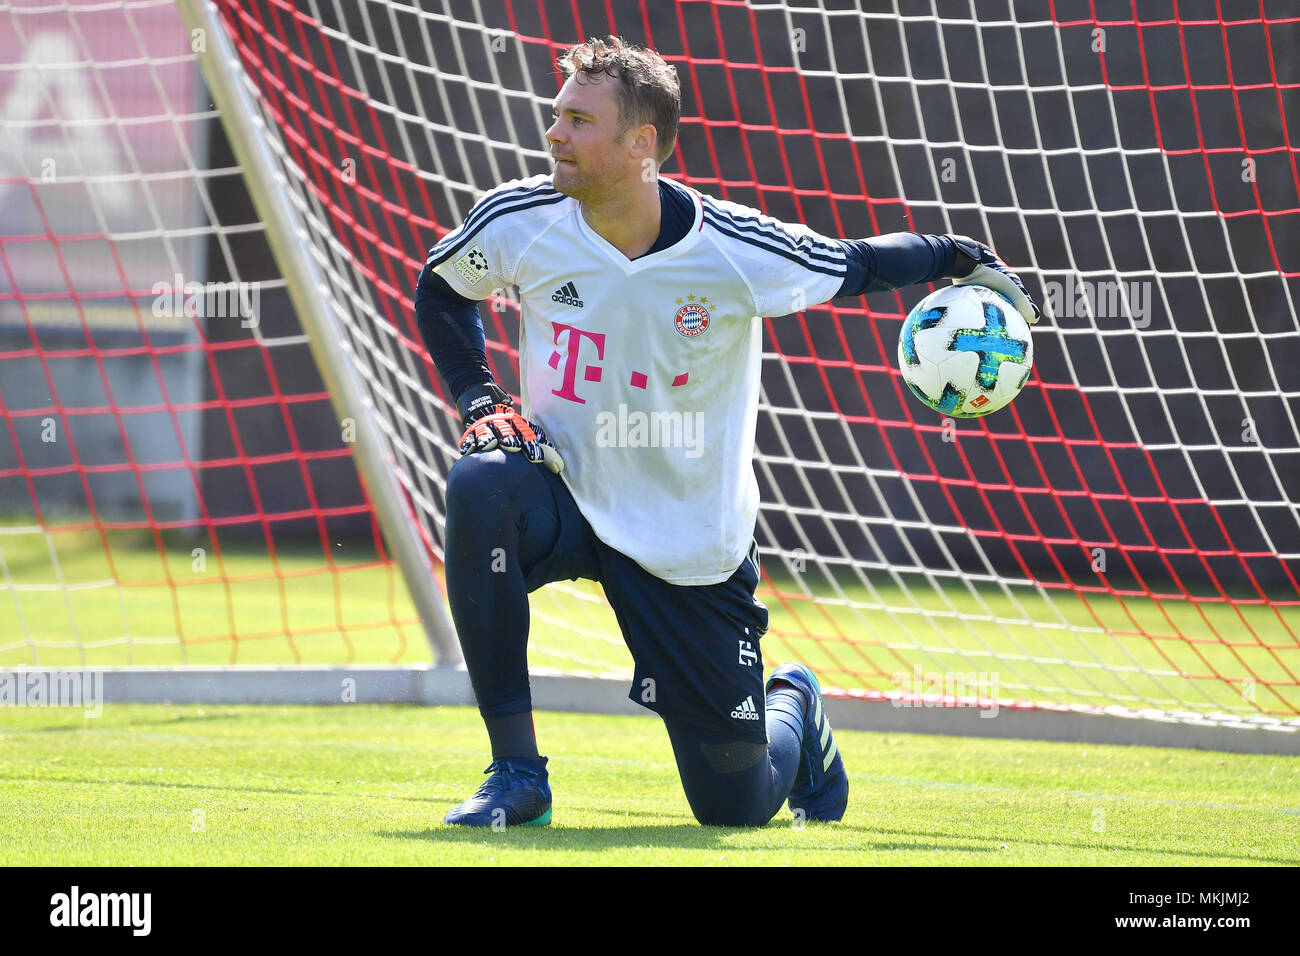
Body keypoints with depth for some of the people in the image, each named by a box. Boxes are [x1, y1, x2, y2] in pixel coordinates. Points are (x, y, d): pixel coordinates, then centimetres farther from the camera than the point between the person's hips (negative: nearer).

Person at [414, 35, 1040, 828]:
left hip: (693, 548, -2)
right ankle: (516, 773, -24)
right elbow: (439, 289, 9)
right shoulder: (518, 221, -12)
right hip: (566, 493, 2)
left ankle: (792, 705, 41)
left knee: (738, 805, 0)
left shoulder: (735, 251, -17)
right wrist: (479, 397, -3)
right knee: (479, 487, -35)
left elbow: (856, 265, 2)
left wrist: (959, 258, -7)